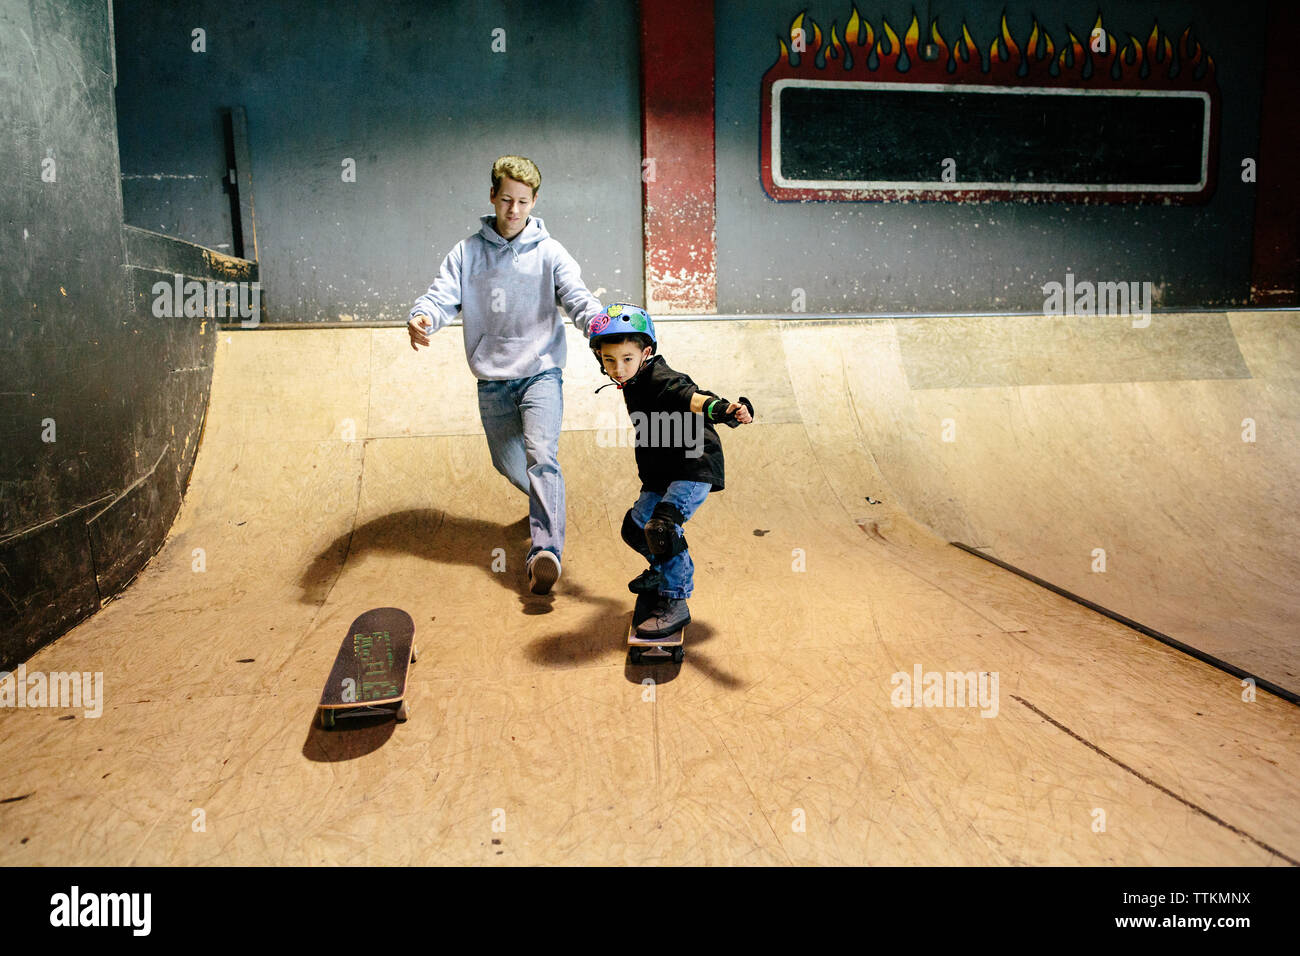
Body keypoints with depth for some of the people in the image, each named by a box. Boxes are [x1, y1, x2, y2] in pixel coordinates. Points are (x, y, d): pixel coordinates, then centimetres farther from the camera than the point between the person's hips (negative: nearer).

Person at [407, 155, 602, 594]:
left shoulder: (549, 253, 1)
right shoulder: (467, 252, 6)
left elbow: (578, 297, -13)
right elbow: (441, 295, -5)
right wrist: (421, 318, -30)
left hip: (540, 373, -3)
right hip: (492, 381, 3)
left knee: (541, 455, -23)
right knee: (509, 465, 13)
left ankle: (546, 551, -32)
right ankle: (546, 502, 44)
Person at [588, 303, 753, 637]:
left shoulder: (659, 379, -21)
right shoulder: (633, 384, 7)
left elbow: (690, 396, -41)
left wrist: (720, 408, -60)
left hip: (695, 465, -10)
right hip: (663, 472, 10)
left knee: (662, 525, -27)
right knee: (635, 526, 17)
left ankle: (675, 603, -16)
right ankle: (663, 569, 46)